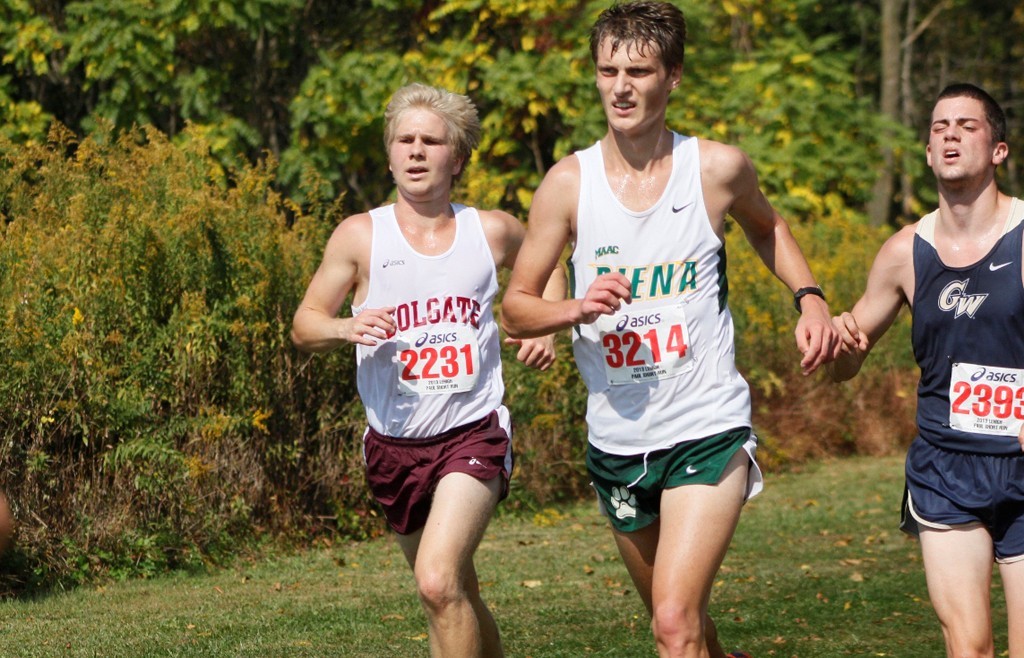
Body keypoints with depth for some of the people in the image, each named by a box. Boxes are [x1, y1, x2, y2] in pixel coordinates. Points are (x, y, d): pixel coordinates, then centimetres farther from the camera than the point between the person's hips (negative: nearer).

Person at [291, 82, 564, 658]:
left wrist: (546, 328, 4)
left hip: (473, 434, -2)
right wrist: (344, 328, -20)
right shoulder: (360, 236, -2)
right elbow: (305, 324, 2)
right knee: (457, 595, 16)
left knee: (439, 583, -23)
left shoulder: (493, 231, 1)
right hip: (394, 442, 2)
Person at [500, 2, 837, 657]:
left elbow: (766, 227, 20)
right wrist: (577, 309, -19)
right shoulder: (569, 183, -4)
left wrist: (810, 297, 3)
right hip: (617, 439, 3)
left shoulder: (719, 168, -5)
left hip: (708, 433, -3)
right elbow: (516, 307, 2)